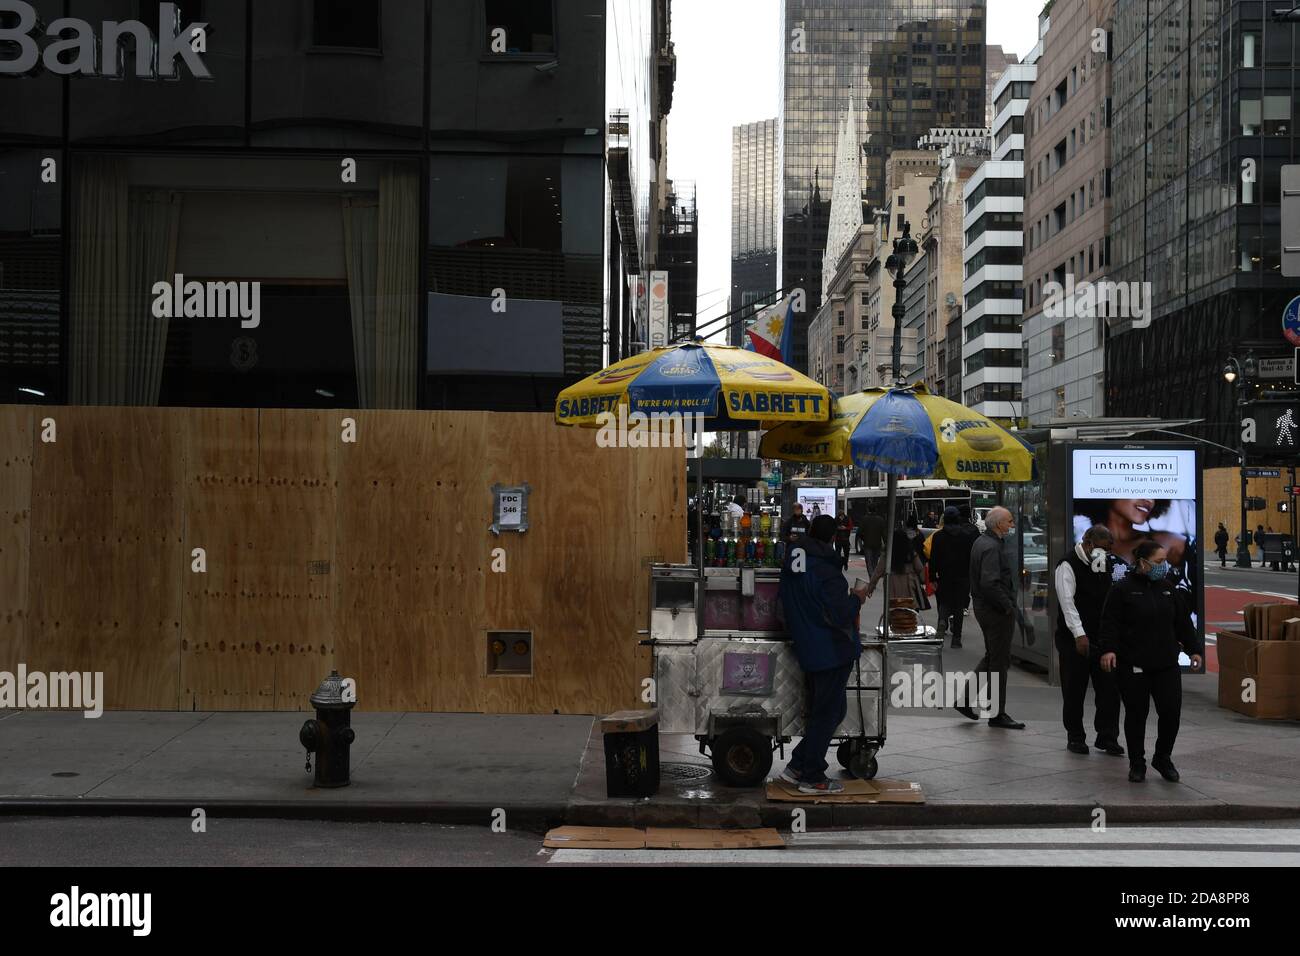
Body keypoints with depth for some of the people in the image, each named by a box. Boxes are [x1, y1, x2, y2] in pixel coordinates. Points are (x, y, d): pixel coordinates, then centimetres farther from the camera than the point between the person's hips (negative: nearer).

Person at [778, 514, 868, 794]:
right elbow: (841, 615, -23)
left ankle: (797, 766, 20)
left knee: (827, 710, 20)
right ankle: (812, 778, 8)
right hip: (832, 652, -8)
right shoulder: (826, 569, -21)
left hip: (807, 649, 8)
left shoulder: (792, 559, 5)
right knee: (827, 713, 2)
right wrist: (856, 598, -5)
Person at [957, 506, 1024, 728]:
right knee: (999, 661, 0)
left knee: (991, 657, 20)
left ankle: (965, 699, 20)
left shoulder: (980, 542, 11)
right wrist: (1008, 606, -18)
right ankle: (997, 714, 9)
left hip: (982, 607, 10)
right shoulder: (992, 547, -20)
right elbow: (990, 583, -29)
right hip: (996, 610, -10)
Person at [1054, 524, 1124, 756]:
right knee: (1074, 691, 4)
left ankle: (1107, 738, 11)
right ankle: (1075, 738, 17)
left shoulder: (1107, 564, 10)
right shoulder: (1068, 566, -12)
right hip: (1074, 640, -6)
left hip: (1103, 637, 6)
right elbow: (1067, 602, -19)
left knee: (1110, 687, 3)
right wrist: (1079, 634, -26)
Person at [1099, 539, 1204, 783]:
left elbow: (1182, 623, 17)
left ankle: (1163, 758, 19)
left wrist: (1194, 649, 13)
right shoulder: (1122, 589, -6)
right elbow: (1110, 623, -12)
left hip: (1166, 664, 5)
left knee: (1171, 711, -2)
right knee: (1136, 715, 3)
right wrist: (1108, 649, -25)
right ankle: (1137, 764, 17)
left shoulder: (1166, 588, 12)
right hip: (1133, 666, -5)